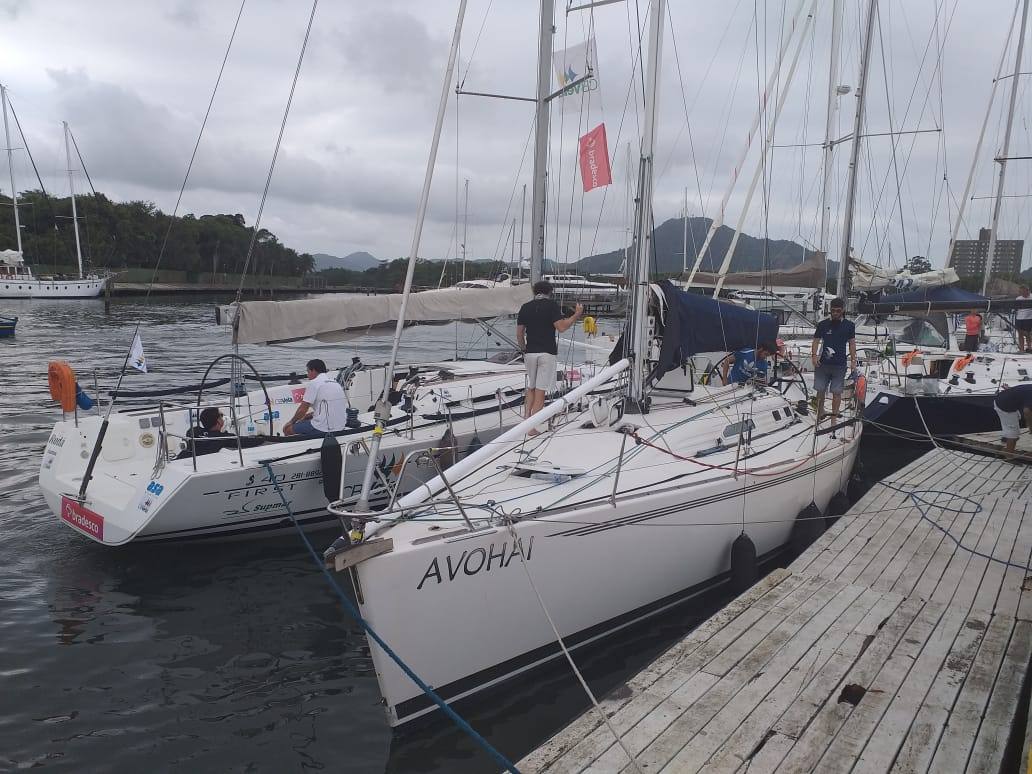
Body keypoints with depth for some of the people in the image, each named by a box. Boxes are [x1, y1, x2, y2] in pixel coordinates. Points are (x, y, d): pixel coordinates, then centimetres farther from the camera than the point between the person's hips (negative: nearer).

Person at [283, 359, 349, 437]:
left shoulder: (314, 383, -7)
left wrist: (292, 421, 10)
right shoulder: (335, 383, 17)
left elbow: (303, 409, -6)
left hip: (323, 428, -8)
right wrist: (310, 415, 27)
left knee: (287, 429, 5)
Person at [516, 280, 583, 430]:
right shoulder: (552, 305, -5)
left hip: (530, 353, 4)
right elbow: (561, 327, -15)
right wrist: (577, 314, -3)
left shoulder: (525, 307, 8)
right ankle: (532, 427, -3)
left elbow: (519, 334, 8)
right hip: (548, 353, -4)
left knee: (531, 389, 18)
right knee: (540, 392, -1)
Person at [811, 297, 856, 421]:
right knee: (820, 390, 4)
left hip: (840, 365, 0)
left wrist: (853, 360, 1)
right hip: (823, 364, 0)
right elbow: (816, 341, 6)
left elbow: (852, 344, 8)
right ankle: (820, 414, 18)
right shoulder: (823, 324, 3)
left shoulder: (849, 326, 5)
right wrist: (814, 355, -10)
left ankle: (834, 415, 10)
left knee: (837, 392, 3)